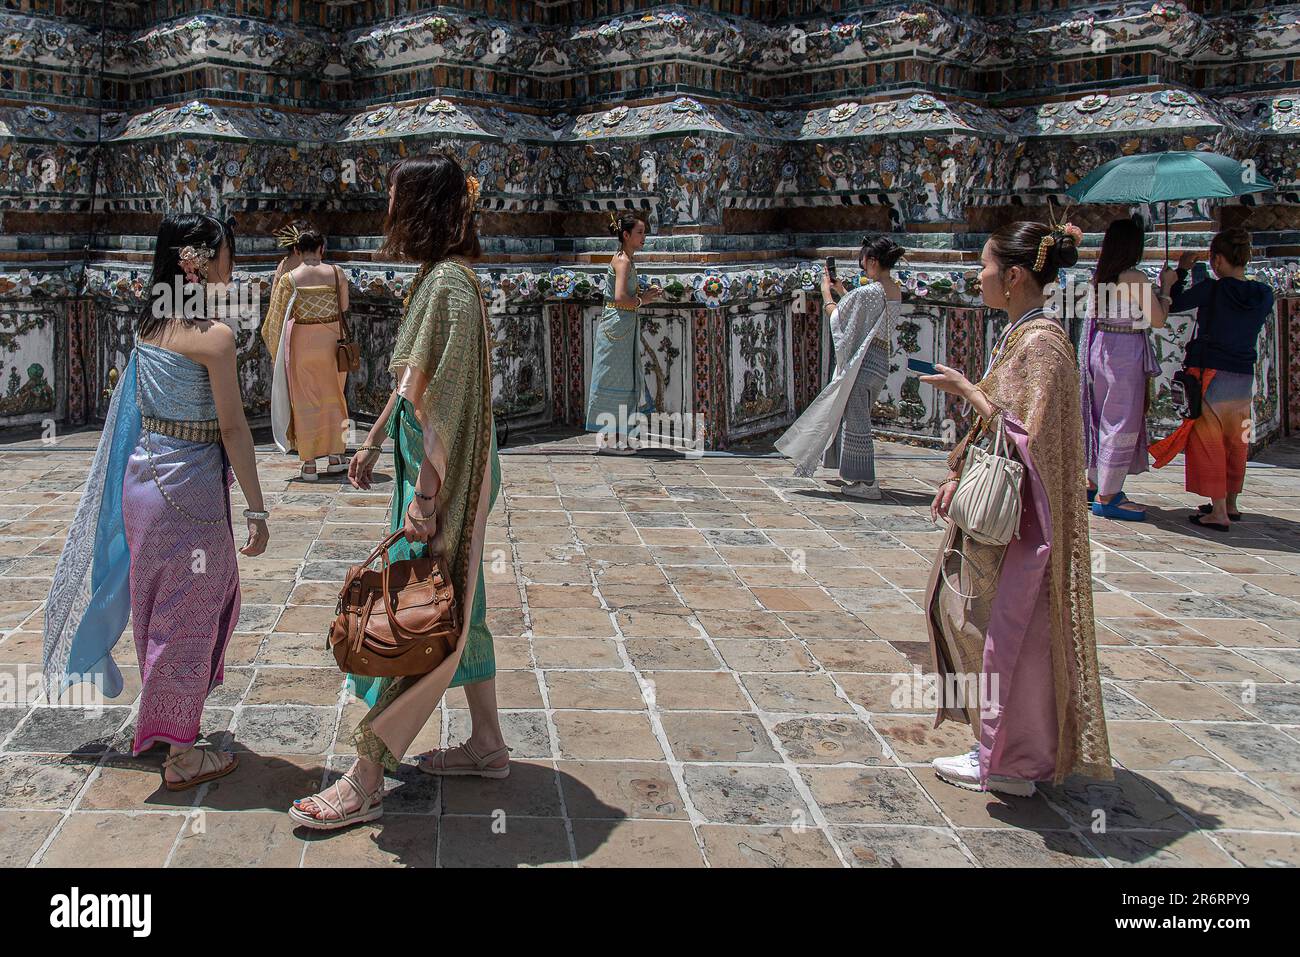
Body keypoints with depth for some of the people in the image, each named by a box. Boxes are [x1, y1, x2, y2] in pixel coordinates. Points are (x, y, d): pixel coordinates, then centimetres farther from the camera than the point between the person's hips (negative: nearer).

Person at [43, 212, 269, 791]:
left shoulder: (150, 322, 6)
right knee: (188, 612, 3)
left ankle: (165, 722, 36)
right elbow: (232, 428, -16)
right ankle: (181, 756, 15)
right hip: (188, 482, -8)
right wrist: (256, 509, -12)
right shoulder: (213, 335, -18)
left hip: (143, 471, 8)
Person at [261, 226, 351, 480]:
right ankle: (335, 456, 20)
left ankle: (309, 464, 9)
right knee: (333, 397, 16)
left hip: (301, 340, -1)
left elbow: (277, 318, -2)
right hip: (332, 339, 1)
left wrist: (277, 352, 8)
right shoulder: (336, 273, -4)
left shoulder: (288, 278, -5)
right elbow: (344, 309, 1)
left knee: (305, 401, 7)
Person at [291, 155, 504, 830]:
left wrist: (425, 495, -24)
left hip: (445, 472, -10)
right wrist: (373, 443, 27)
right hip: (433, 464, 10)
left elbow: (448, 396, -24)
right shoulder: (435, 278, 12)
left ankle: (365, 780, 5)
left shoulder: (450, 282, -19)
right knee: (454, 606, 17)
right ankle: (487, 744, 29)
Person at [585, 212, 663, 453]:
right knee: (615, 380, -3)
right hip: (616, 323, -10)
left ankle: (620, 436, 23)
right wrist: (642, 300, -12)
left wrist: (646, 293, 5)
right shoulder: (623, 261, -16)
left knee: (627, 380, 15)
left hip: (625, 326, 10)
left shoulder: (627, 259, 14)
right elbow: (620, 297, -27)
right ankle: (609, 439, 4)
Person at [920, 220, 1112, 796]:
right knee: (956, 607, 18)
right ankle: (999, 737, 31)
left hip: (1020, 516, -10)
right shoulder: (1017, 335, 10)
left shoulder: (1041, 344, -20)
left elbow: (1025, 435, -25)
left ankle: (1008, 761, 16)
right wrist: (958, 474, 9)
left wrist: (965, 389, -17)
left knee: (1007, 630, 1)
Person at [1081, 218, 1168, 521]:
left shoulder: (1098, 276, 5)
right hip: (1125, 352, -8)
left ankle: (1093, 483, 28)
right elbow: (1157, 320, -12)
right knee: (1123, 422, -1)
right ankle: (1107, 497, 2)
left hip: (1099, 346, 8)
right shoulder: (1136, 278, -16)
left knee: (1102, 417, 18)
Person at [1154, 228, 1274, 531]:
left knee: (1208, 442, 1)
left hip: (1210, 374, -5)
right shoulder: (1263, 295, 0)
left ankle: (1218, 512, -2)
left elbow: (1173, 304, -1)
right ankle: (1230, 504, 29)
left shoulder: (1212, 289, -13)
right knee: (1235, 442, 17)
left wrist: (1181, 270, 12)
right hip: (1244, 377, 5)